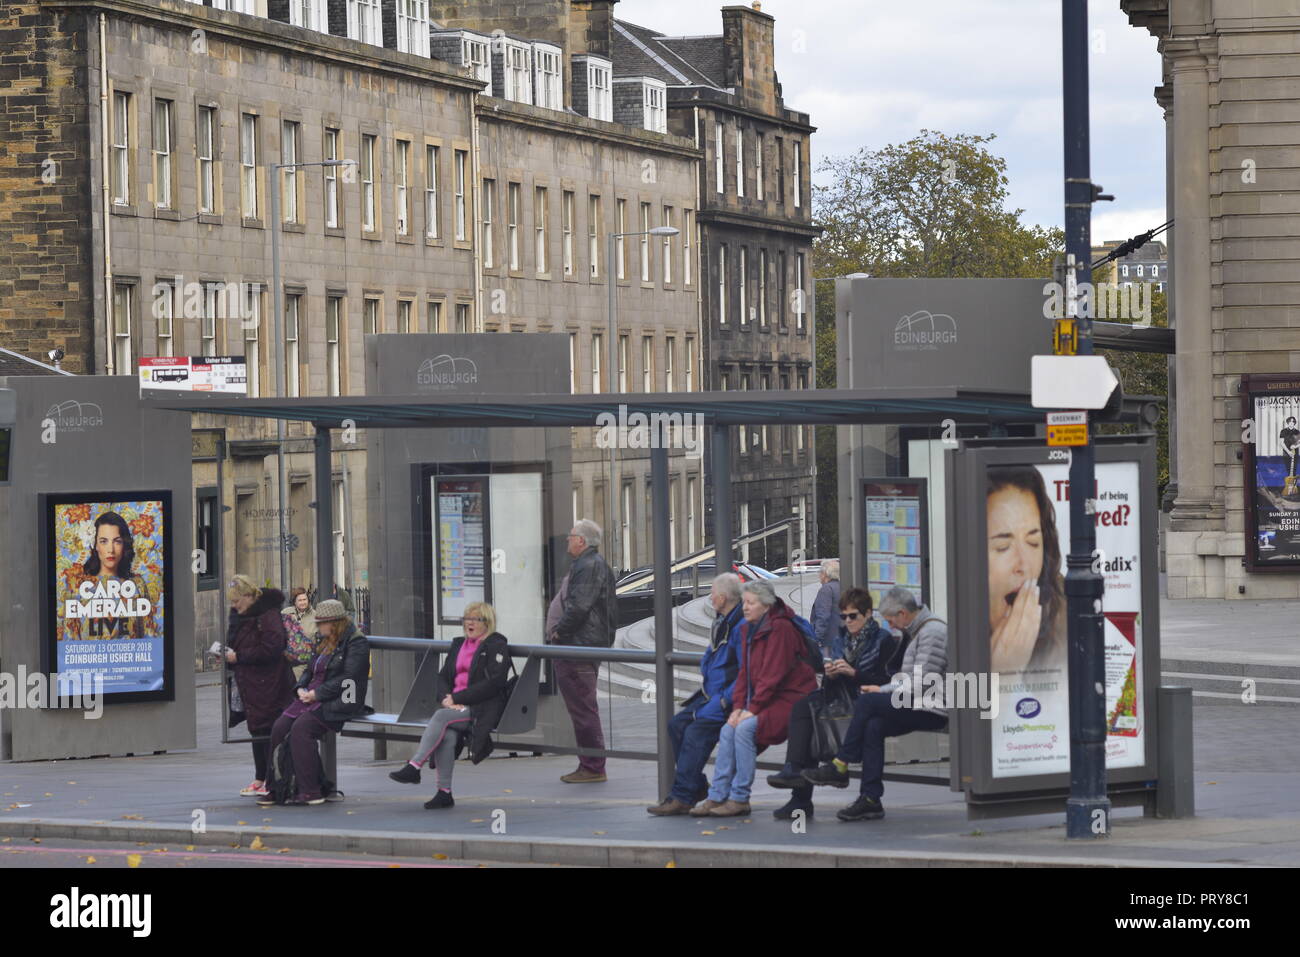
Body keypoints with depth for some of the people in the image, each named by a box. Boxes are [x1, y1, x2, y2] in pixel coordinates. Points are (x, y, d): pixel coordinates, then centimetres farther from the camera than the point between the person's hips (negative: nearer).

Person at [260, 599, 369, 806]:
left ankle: (310, 791, -25)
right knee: (280, 727, -12)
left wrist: (317, 693, -16)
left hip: (340, 702, -9)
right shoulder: (324, 643, 21)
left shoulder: (357, 643, -7)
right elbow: (310, 671, 27)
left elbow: (348, 679, -16)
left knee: (301, 728, -28)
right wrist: (302, 688, 4)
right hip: (314, 699, 9)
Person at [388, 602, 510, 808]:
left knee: (441, 717, -31)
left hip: (482, 709, -5)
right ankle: (444, 792, -29)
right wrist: (446, 697, -4)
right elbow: (443, 676, 20)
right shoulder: (459, 644, 24)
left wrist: (458, 698, -14)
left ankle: (414, 766, -34)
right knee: (446, 735, -28)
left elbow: (493, 684, -10)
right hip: (455, 705, 5)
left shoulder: (496, 646, 1)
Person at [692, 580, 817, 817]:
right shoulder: (749, 629, 13)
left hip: (789, 698, -9)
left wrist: (753, 709, -20)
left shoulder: (780, 629, -15)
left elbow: (773, 674, -19)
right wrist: (739, 706, 1)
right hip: (766, 700, 9)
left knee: (745, 728, -25)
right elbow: (745, 672, 14)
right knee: (728, 729, -10)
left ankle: (739, 799, -18)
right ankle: (717, 796, -7)